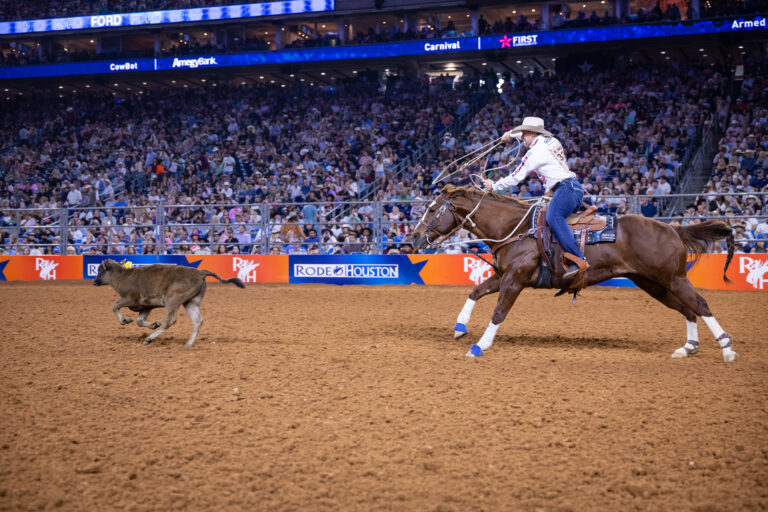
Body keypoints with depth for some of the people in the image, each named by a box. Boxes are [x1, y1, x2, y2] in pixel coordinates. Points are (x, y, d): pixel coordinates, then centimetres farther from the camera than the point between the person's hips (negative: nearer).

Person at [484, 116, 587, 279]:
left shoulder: (535, 152, -6)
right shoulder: (550, 140, 21)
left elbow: (516, 177, -1)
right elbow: (530, 133, 46)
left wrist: (494, 186, 12)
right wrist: (511, 134, 58)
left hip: (565, 188, -11)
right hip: (575, 188, 11)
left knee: (553, 217, -32)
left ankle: (578, 261, -49)